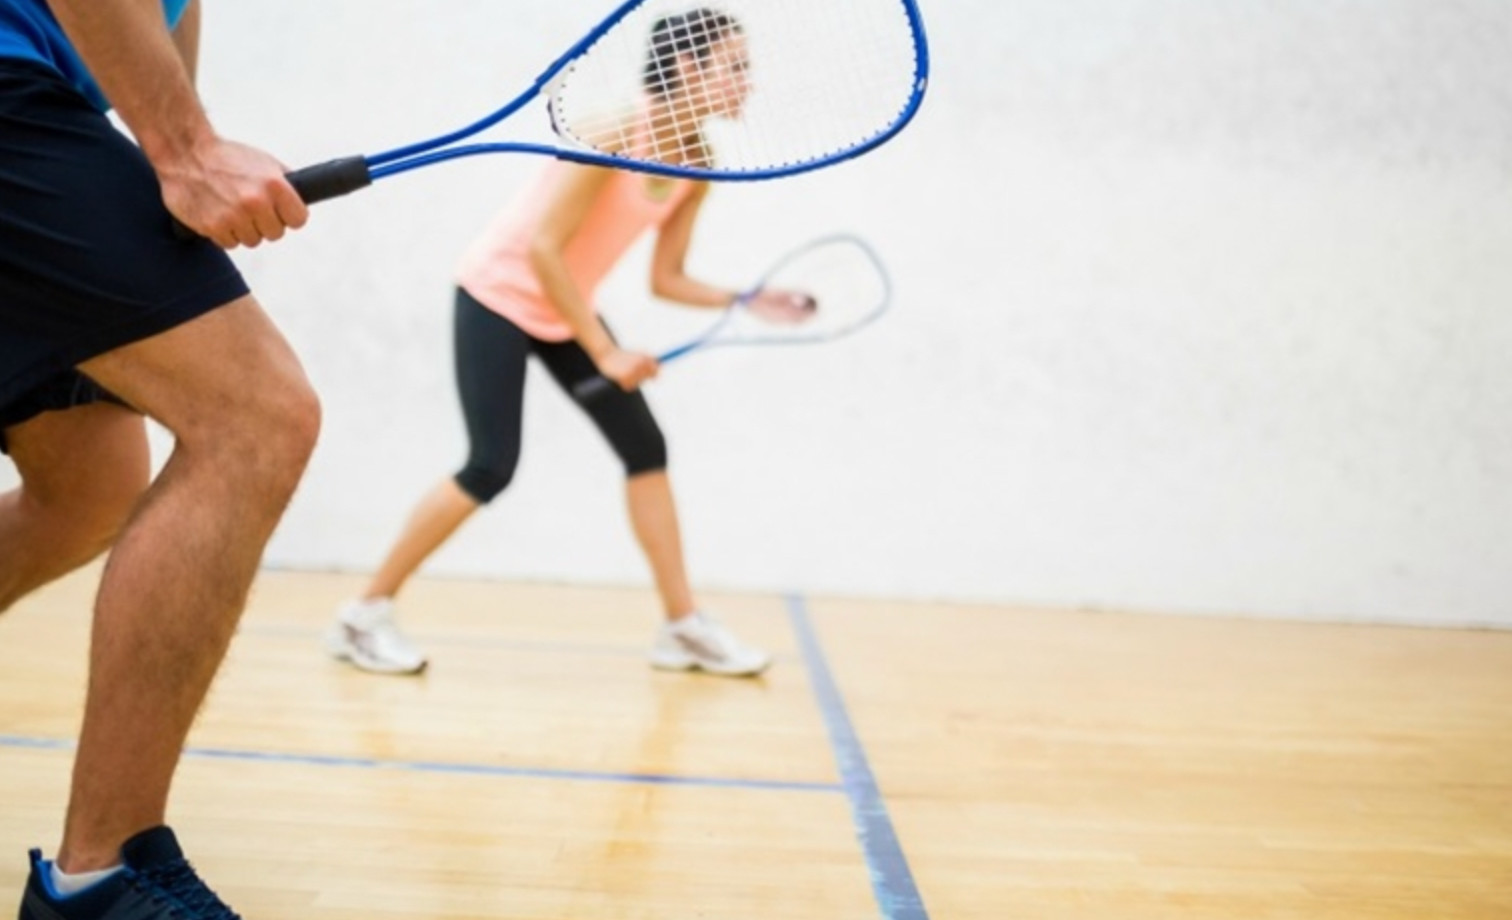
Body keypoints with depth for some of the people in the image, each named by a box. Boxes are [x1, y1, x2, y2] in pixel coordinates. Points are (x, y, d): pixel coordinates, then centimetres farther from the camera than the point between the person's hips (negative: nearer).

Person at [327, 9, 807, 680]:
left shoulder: (696, 166, -3)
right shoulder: (614, 130, -26)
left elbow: (665, 279, 3)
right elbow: (543, 248, -27)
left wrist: (747, 300, -12)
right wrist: (605, 353, -26)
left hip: (564, 310, 8)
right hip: (500, 293, -8)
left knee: (645, 447, 1)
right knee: (492, 468, -14)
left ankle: (684, 626, 7)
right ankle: (365, 613, 1)